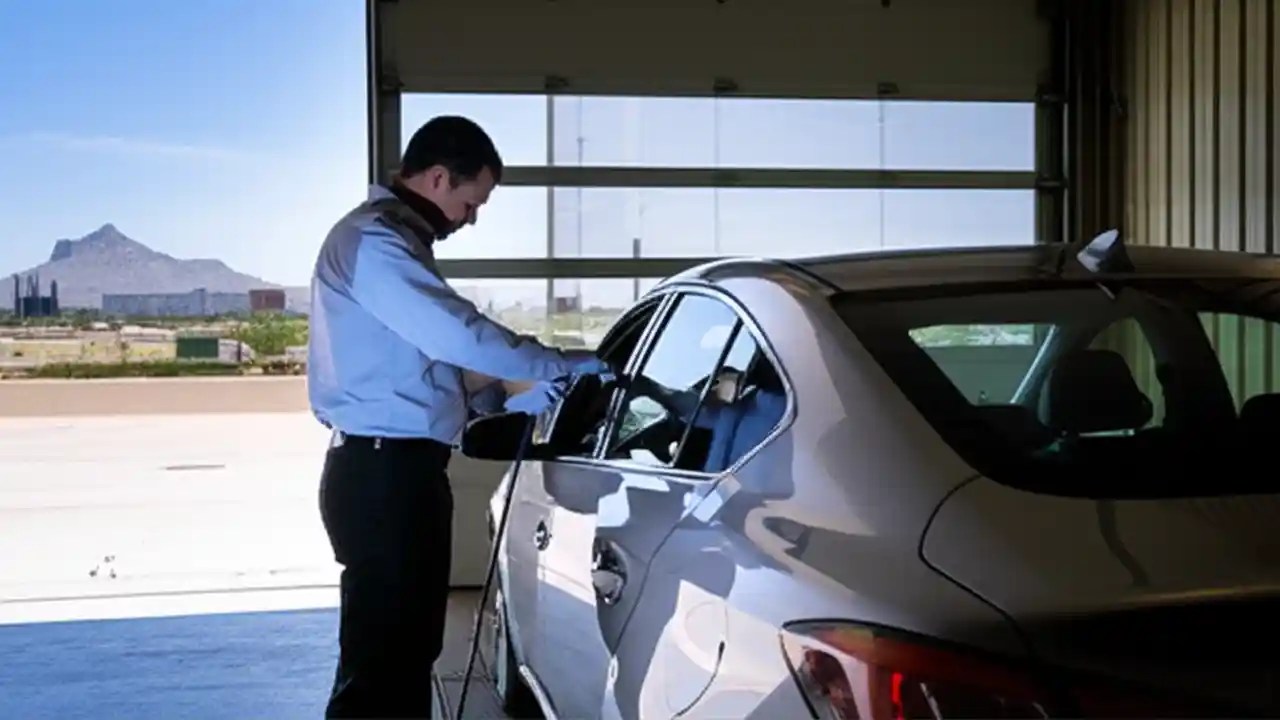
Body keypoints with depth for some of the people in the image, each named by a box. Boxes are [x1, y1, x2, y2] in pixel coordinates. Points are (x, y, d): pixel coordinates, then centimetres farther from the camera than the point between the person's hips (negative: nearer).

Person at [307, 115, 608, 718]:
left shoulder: (395, 240, 20)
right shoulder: (371, 240, -14)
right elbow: (459, 334, -23)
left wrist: (510, 402, 13)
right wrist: (562, 365, -12)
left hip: (401, 470, 11)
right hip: (383, 475, -11)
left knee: (408, 648, 17)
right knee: (378, 659, -8)